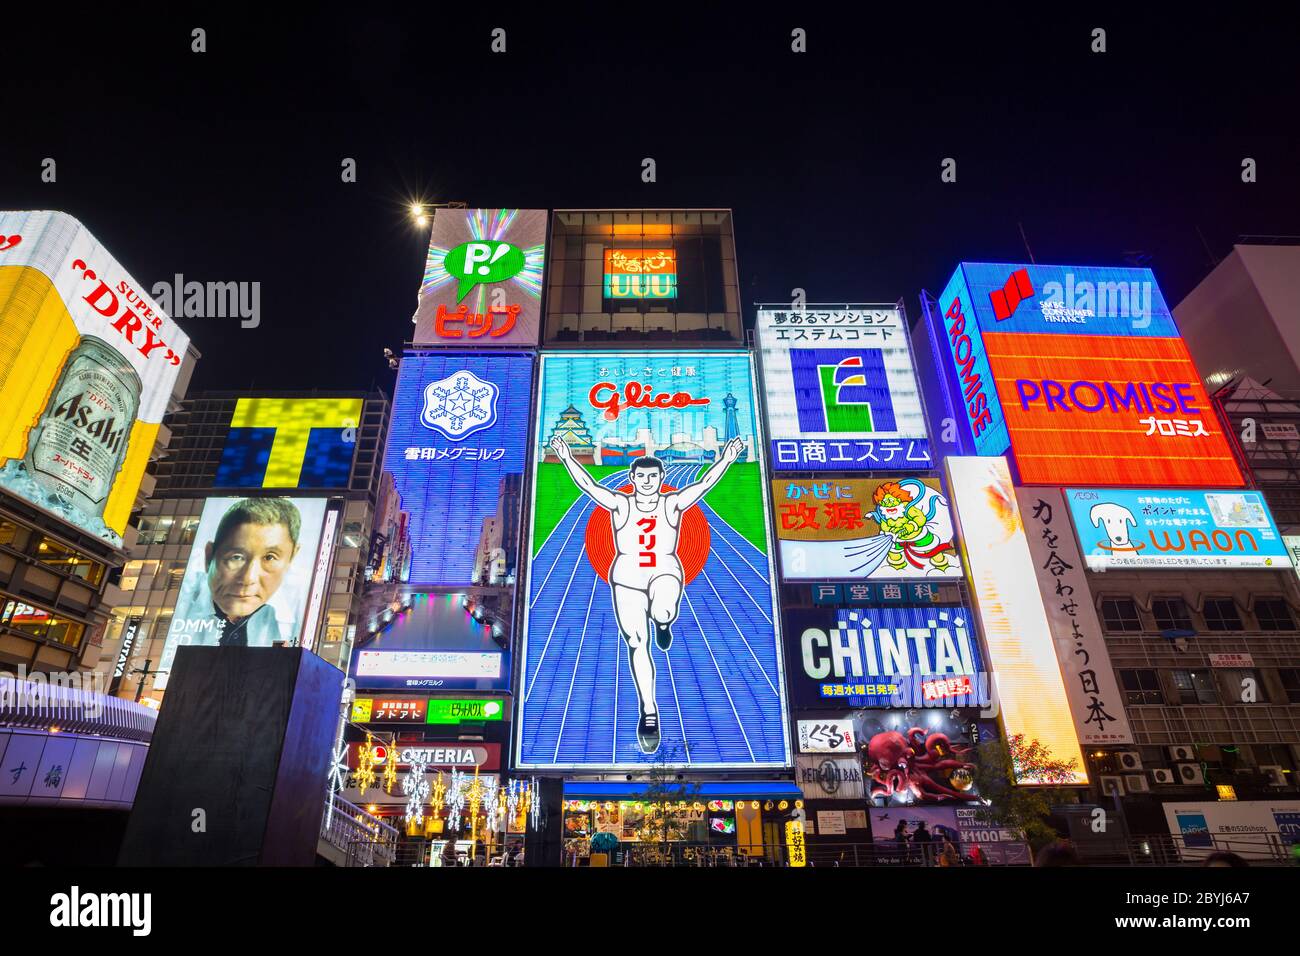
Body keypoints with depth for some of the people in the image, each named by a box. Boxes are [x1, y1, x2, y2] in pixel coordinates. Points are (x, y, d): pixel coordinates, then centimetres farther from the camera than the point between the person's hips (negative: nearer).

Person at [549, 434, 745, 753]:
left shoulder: (673, 504, 1)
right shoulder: (620, 504, 1)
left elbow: (705, 483, -6)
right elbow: (588, 485, -6)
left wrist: (726, 458, -15)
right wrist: (567, 458, -14)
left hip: (665, 573, -1)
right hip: (627, 578, 1)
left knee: (662, 612, -36)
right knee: (637, 645, 0)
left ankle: (662, 623, 5)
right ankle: (648, 711, 15)